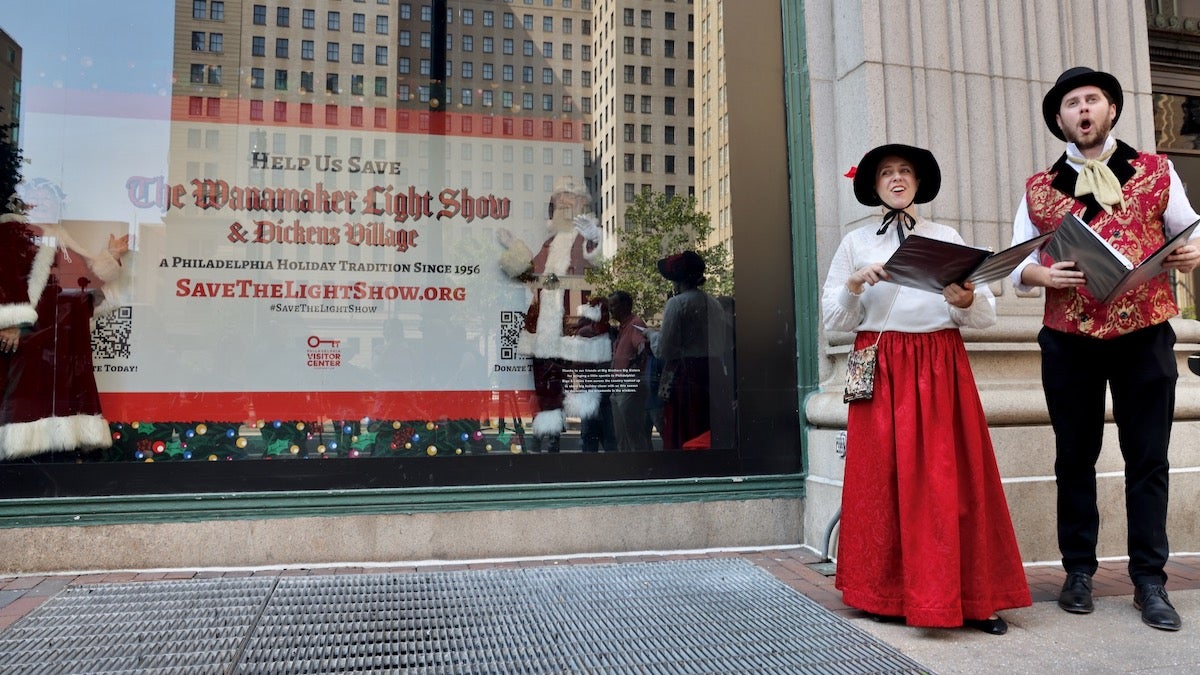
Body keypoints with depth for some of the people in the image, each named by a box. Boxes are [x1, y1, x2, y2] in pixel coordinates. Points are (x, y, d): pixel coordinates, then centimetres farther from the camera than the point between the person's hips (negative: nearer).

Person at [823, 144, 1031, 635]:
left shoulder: (948, 238, 12)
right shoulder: (855, 243, 10)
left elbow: (987, 314, 7)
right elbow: (833, 320, 7)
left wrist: (966, 301, -14)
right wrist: (854, 285, -10)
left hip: (942, 368, 1)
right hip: (881, 372, -1)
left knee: (955, 479, -2)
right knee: (884, 479, -1)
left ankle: (971, 598, 8)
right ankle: (889, 594, 11)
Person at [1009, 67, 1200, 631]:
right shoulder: (1038, 189, 9)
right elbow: (1016, 265, 7)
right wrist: (1042, 275, -14)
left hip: (1144, 335, 0)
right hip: (1068, 340, 0)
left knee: (1148, 458, 3)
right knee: (1075, 457, 7)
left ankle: (1149, 580, 13)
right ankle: (1078, 572, 18)